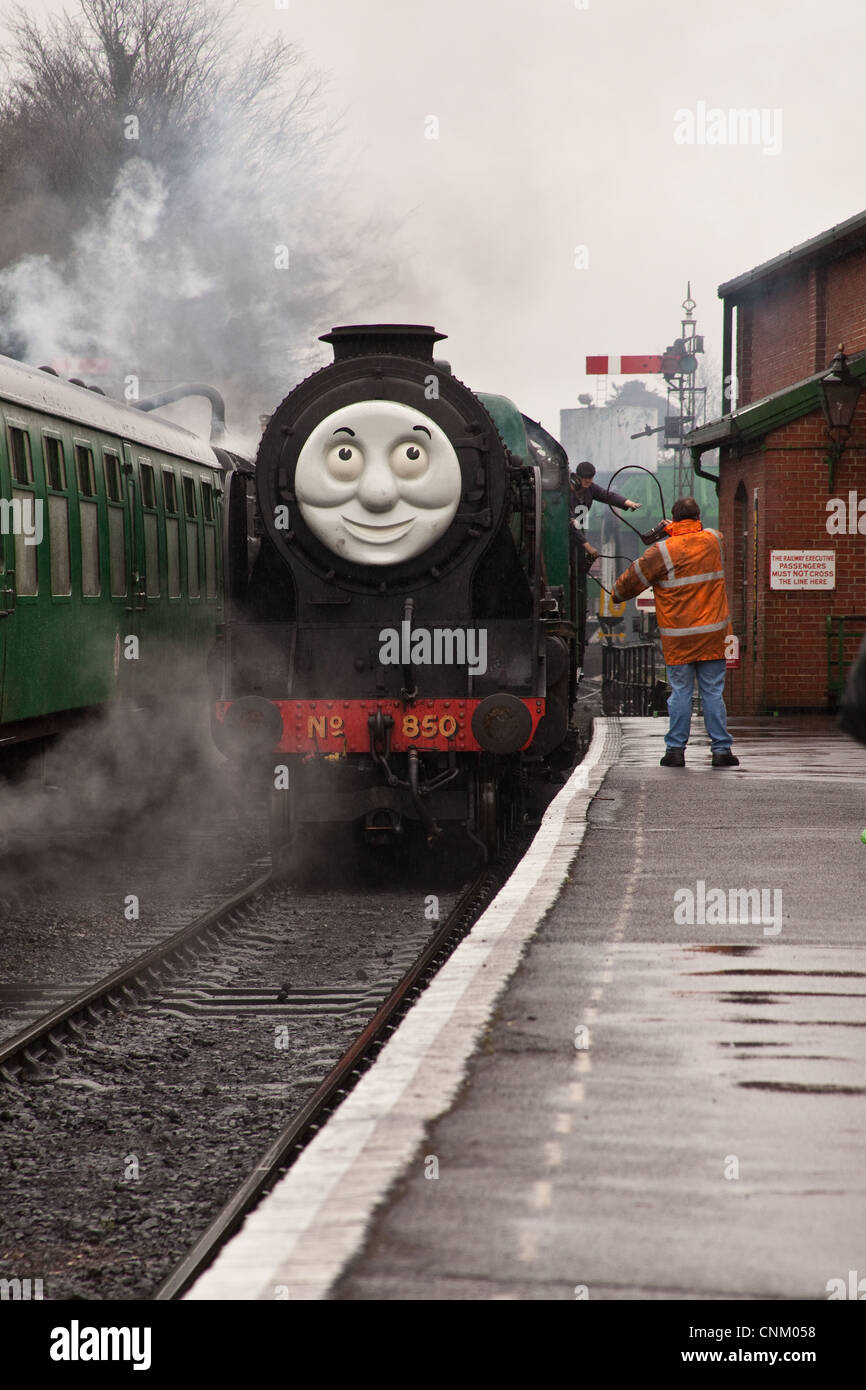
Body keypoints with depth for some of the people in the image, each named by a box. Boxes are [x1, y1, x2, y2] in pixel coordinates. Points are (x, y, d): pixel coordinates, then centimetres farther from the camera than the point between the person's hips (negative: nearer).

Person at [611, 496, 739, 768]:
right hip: (712, 635, 2)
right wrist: (673, 531, 24)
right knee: (713, 692, 5)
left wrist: (617, 593, 19)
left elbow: (634, 578, 0)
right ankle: (721, 749, 5)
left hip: (677, 638, -2)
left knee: (680, 692, 4)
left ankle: (676, 749, 5)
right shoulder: (714, 541, 2)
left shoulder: (663, 551, -9)